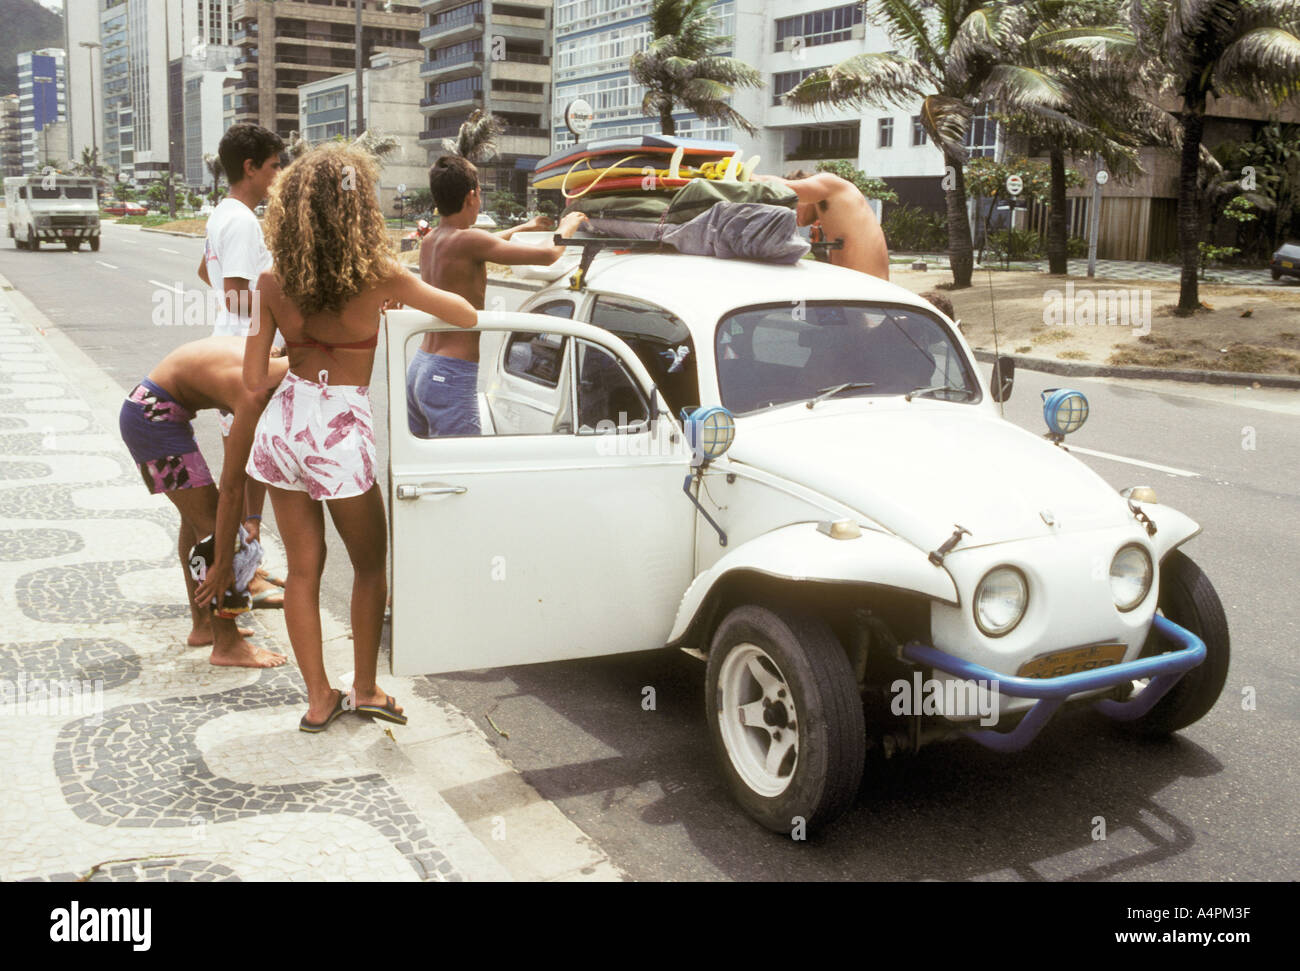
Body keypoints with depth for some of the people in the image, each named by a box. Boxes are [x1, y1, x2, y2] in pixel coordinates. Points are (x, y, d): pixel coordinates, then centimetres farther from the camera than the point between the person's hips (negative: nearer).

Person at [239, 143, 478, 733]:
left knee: (303, 568, 14)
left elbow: (254, 380, 1)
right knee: (370, 565, 17)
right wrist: (404, 291, 19)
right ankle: (365, 689, 26)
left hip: (284, 422, 4)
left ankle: (318, 698, 23)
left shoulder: (273, 284, -2)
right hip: (341, 428, -4)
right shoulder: (378, 276, -11)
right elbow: (468, 316, 0)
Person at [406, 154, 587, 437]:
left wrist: (523, 228, 46)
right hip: (451, 377, -9)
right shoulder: (466, 240, -15)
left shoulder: (429, 241, 11)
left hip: (419, 367, 9)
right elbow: (548, 255, -15)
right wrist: (567, 227, 7)